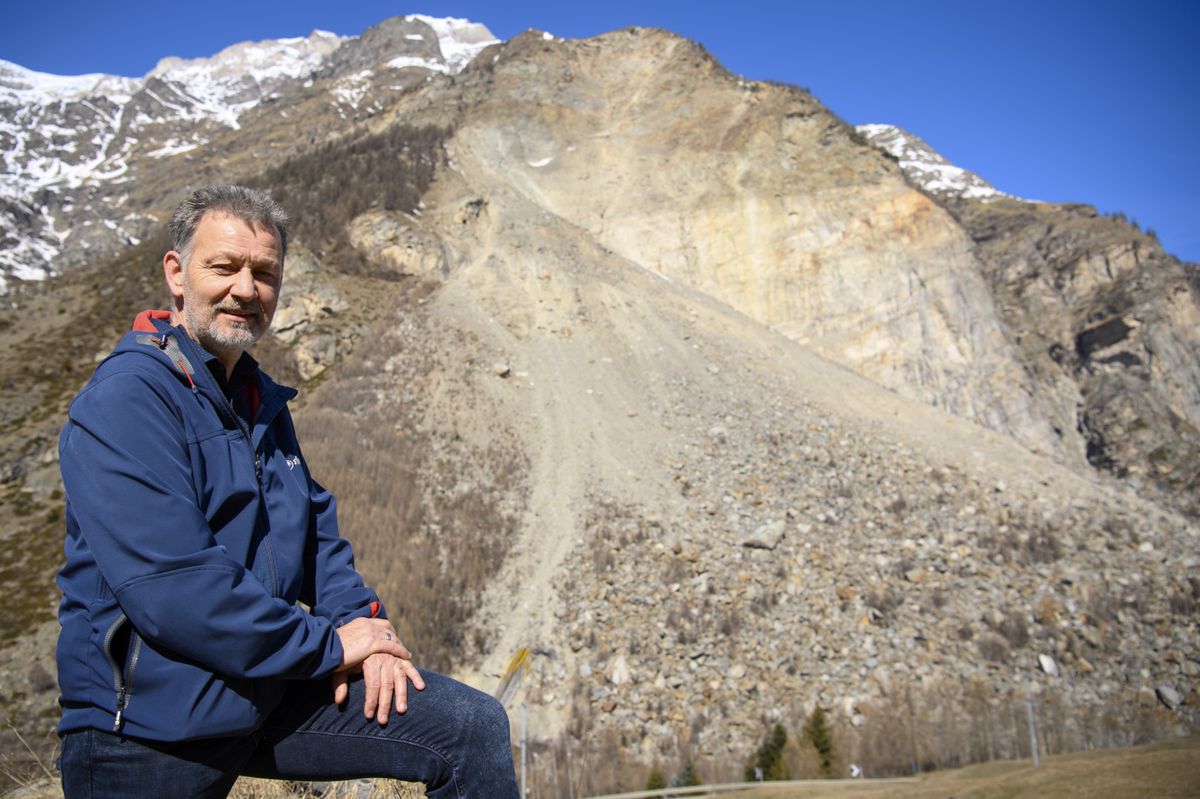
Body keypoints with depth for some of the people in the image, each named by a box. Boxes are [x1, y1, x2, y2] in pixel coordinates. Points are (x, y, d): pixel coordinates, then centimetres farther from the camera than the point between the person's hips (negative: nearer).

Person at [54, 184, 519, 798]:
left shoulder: (262, 402, 12)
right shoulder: (125, 397, -16)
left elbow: (317, 532, 15)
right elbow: (169, 586, -25)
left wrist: (360, 624, -3)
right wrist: (329, 645, -17)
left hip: (270, 688, 7)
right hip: (151, 722, -7)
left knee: (474, 729, -2)